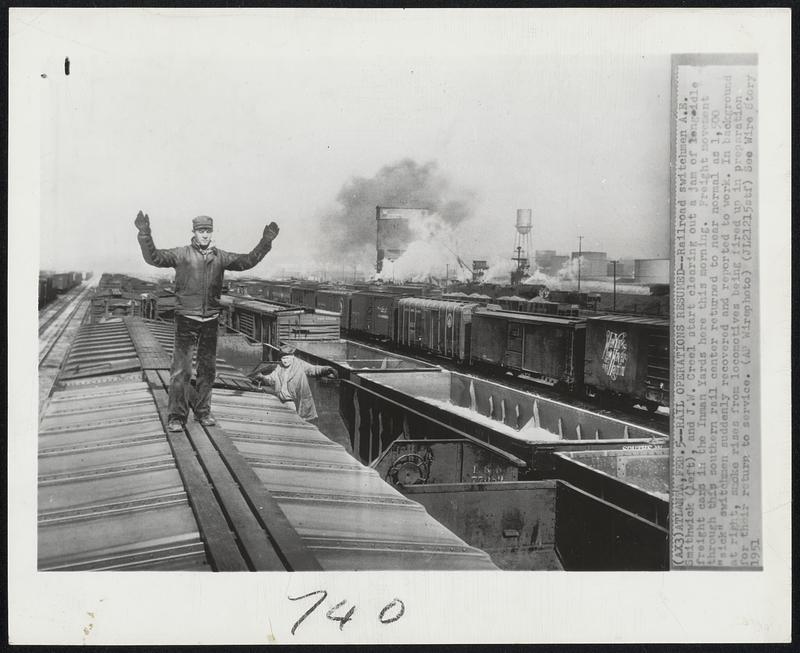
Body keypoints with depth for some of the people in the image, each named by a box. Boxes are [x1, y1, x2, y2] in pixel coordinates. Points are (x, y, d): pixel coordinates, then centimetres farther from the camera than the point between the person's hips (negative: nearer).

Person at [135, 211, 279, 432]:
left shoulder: (220, 257, 7)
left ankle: (203, 412, 24)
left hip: (210, 320, 4)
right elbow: (154, 257, -11)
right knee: (181, 369, -6)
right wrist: (145, 235, -24)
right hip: (186, 319, -4)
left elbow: (248, 260, 10)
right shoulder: (182, 254, -3)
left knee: (208, 369, 11)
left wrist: (265, 242, 1)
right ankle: (176, 416, 0)